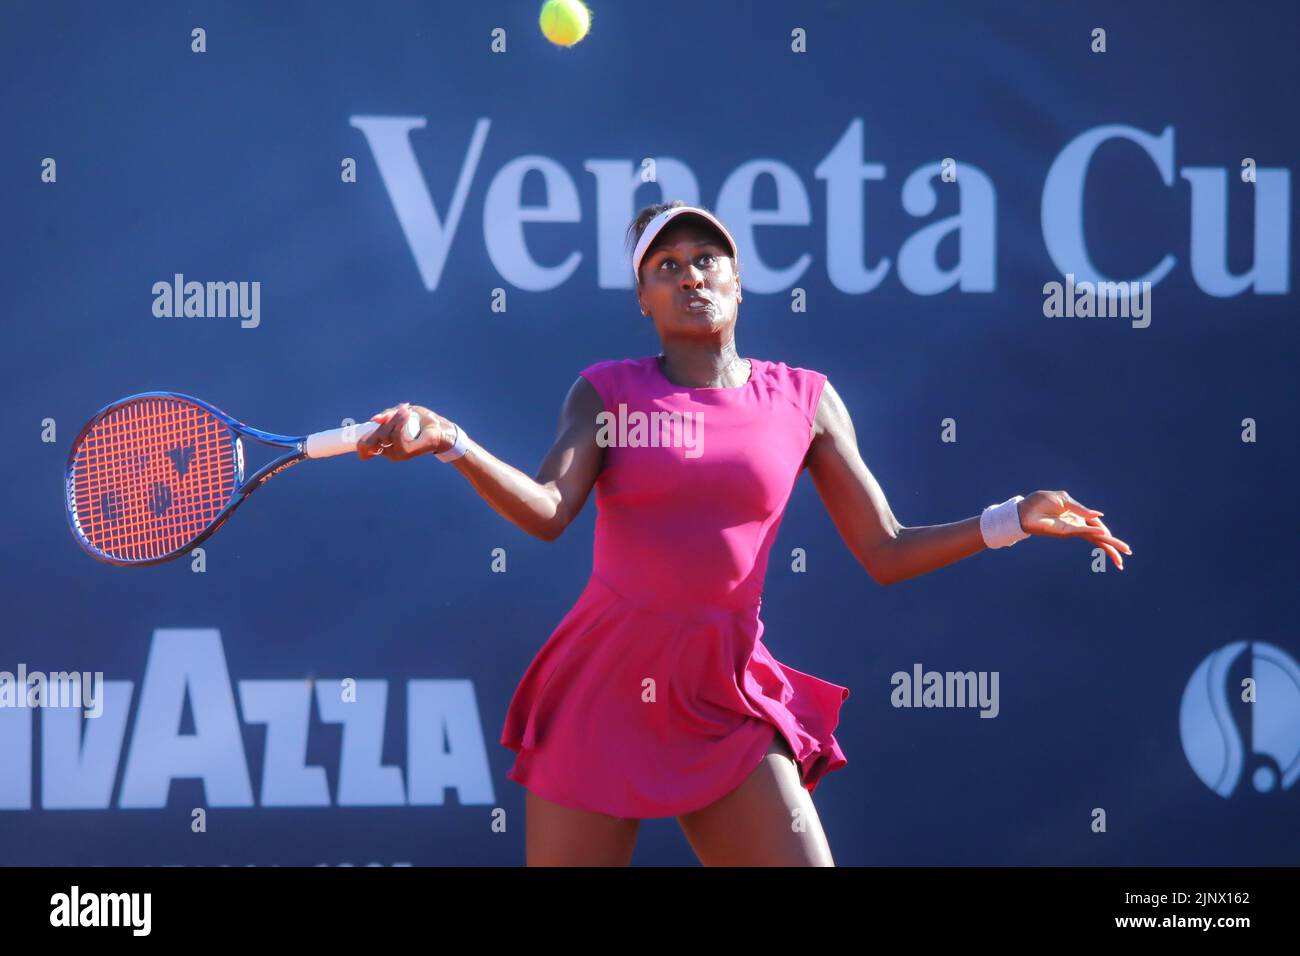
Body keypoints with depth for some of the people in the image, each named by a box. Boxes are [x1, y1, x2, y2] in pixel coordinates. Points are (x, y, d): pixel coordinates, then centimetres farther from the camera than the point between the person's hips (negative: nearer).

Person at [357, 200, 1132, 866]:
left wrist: (1012, 520, -3)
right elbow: (546, 511, -15)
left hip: (729, 709, 1)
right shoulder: (607, 392, 2)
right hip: (603, 691, -1)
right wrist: (449, 441, -31)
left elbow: (885, 553, 7)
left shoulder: (805, 401, 5)